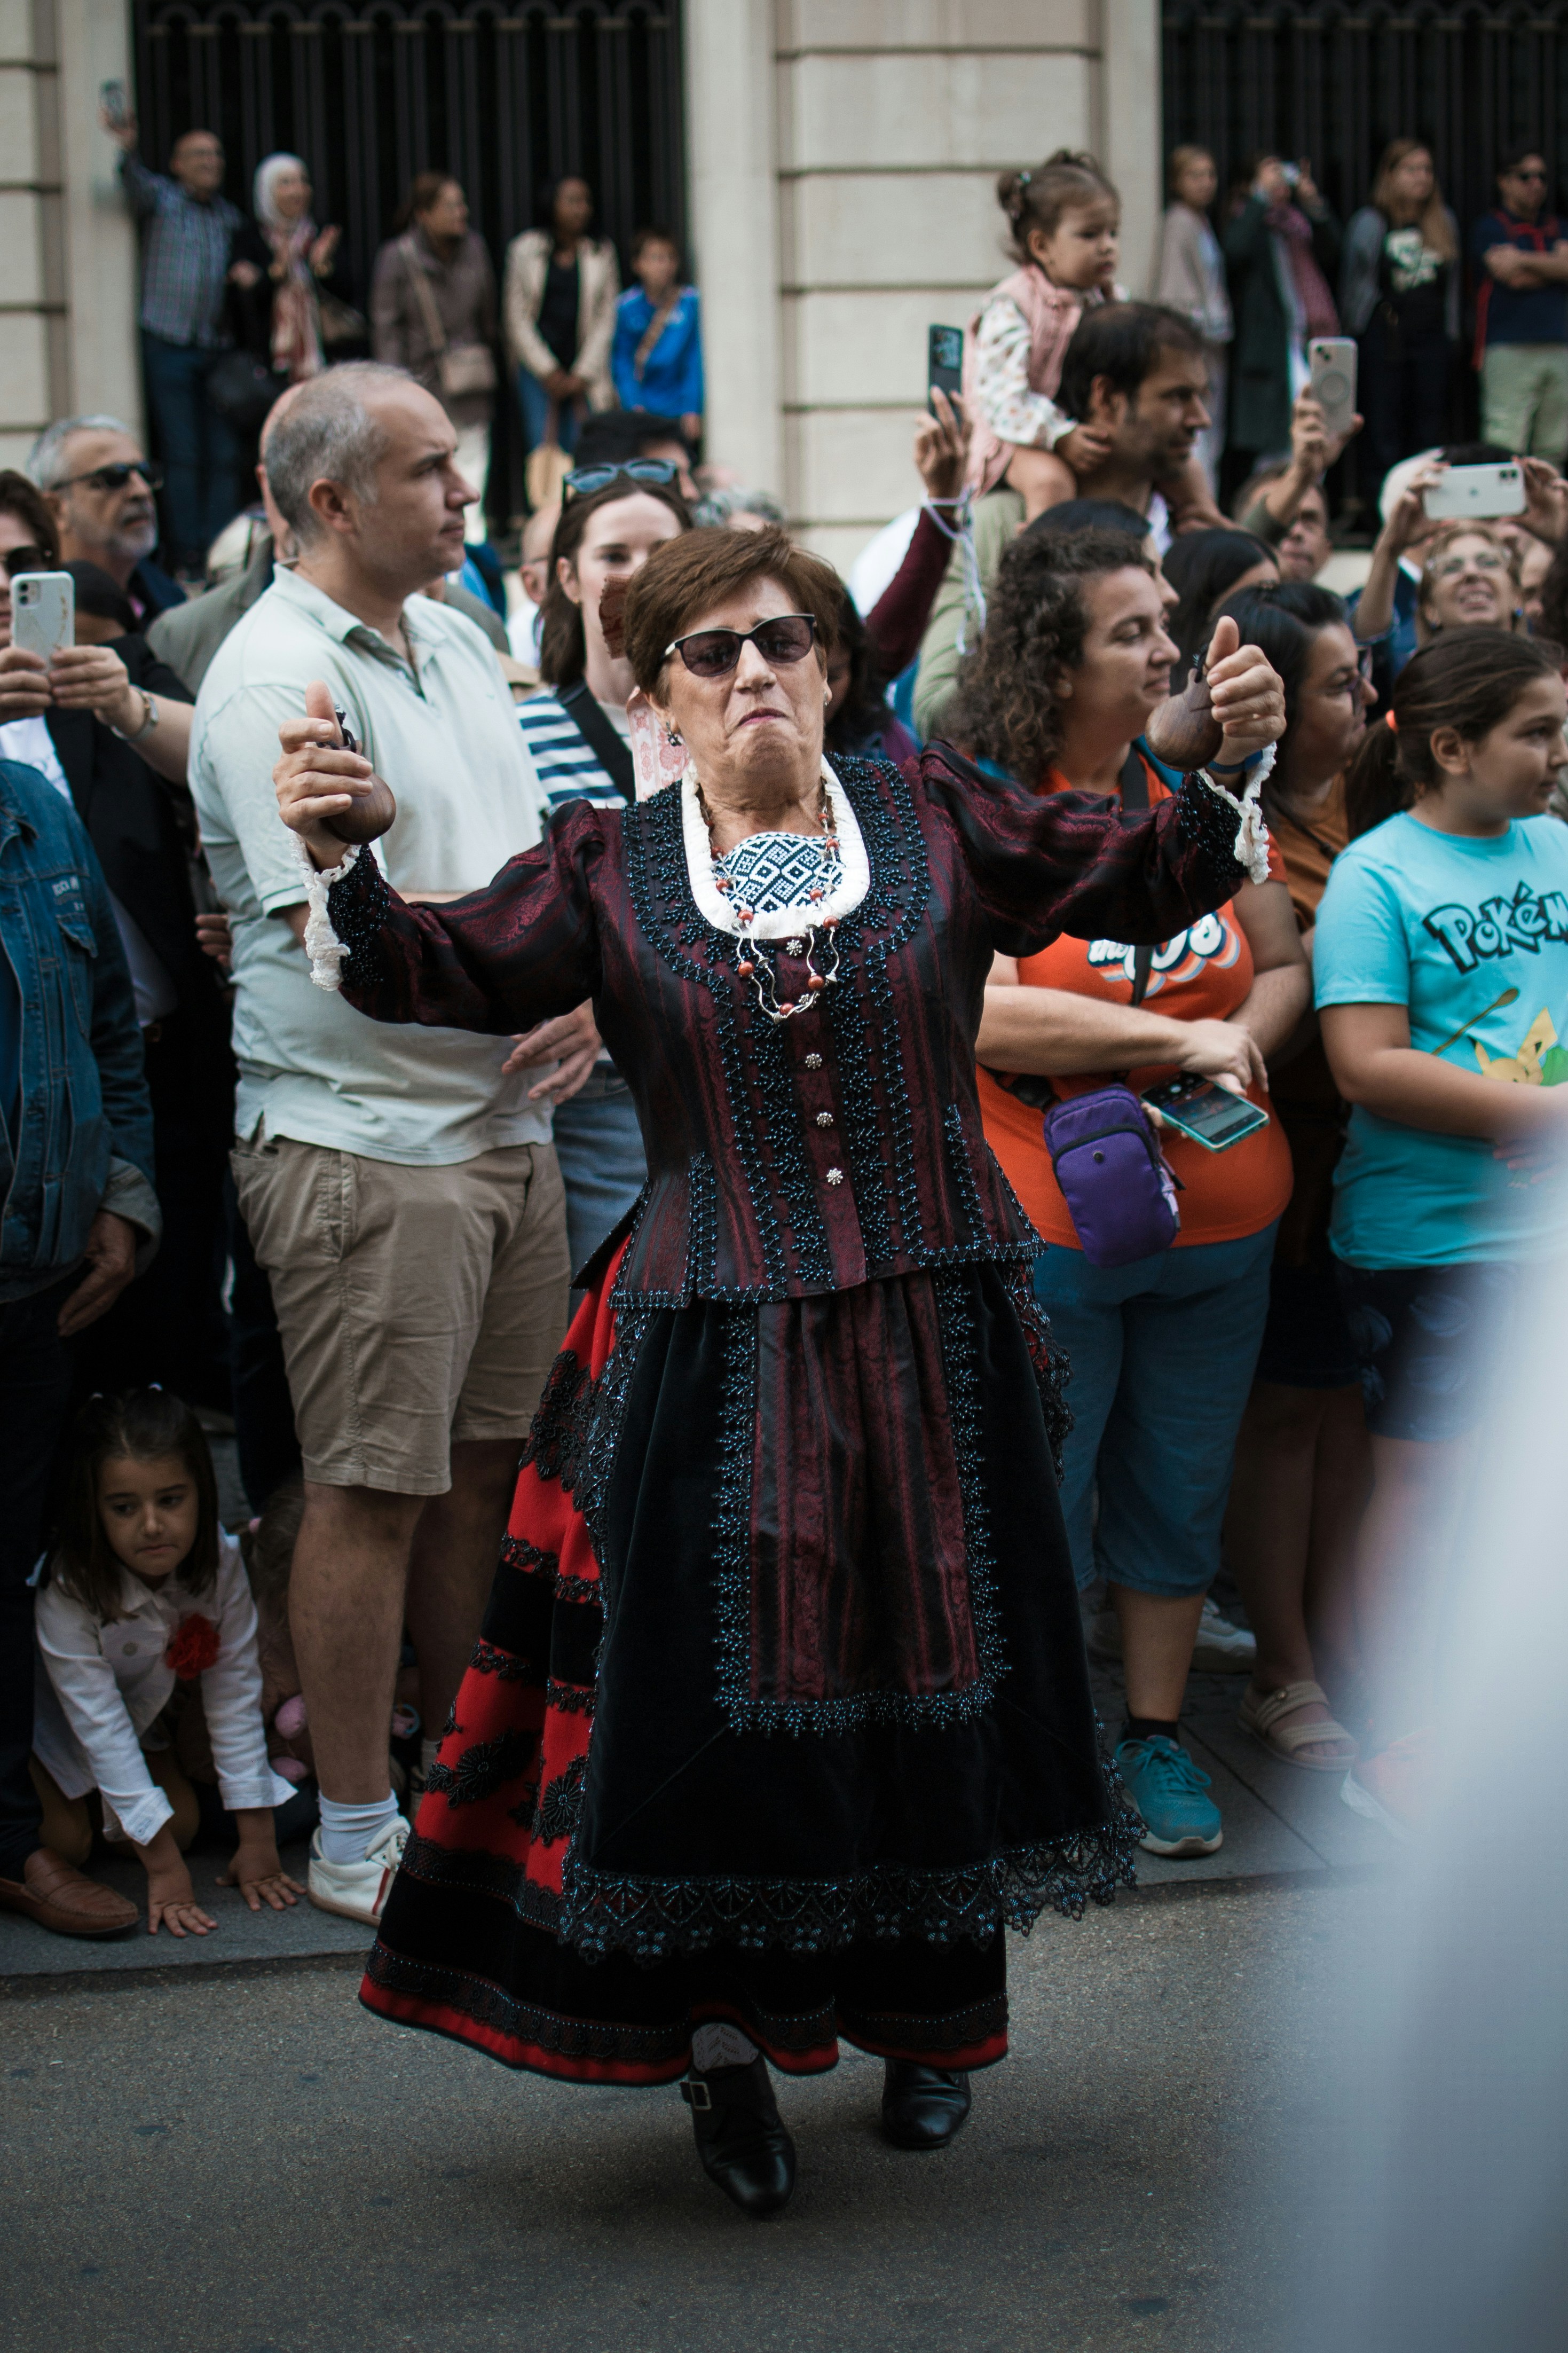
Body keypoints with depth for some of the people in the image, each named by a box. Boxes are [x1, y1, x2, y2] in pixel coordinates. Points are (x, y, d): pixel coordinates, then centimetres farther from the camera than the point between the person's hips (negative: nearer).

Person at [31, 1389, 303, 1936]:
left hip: (145, 1704, 4)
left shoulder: (220, 1563, -27)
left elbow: (236, 1695, -21)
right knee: (64, 1840, -18)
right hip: (51, 1717, -4)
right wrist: (163, 1868, -39)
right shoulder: (67, 1589, -39)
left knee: (183, 1824, -10)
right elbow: (101, 1726, -37)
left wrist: (257, 1838, -22)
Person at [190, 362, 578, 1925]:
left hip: (505, 1121, 8)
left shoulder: (456, 640, 14)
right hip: (361, 1140, -8)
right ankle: (357, 1840, 10)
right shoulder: (275, 674, -14)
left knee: (482, 1468, 14)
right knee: (375, 1489, -1)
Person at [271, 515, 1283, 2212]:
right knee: (722, 1679, -2)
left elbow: (1141, 880, 7)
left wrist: (1218, 769, -11)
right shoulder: (608, 868, 4)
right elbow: (443, 973, -5)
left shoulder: (932, 817, 6)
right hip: (719, 1353, -1)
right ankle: (720, 2023, 17)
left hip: (936, 1337, 1)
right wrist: (336, 859, -22)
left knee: (932, 1670, 10)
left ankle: (928, 2022, 29)